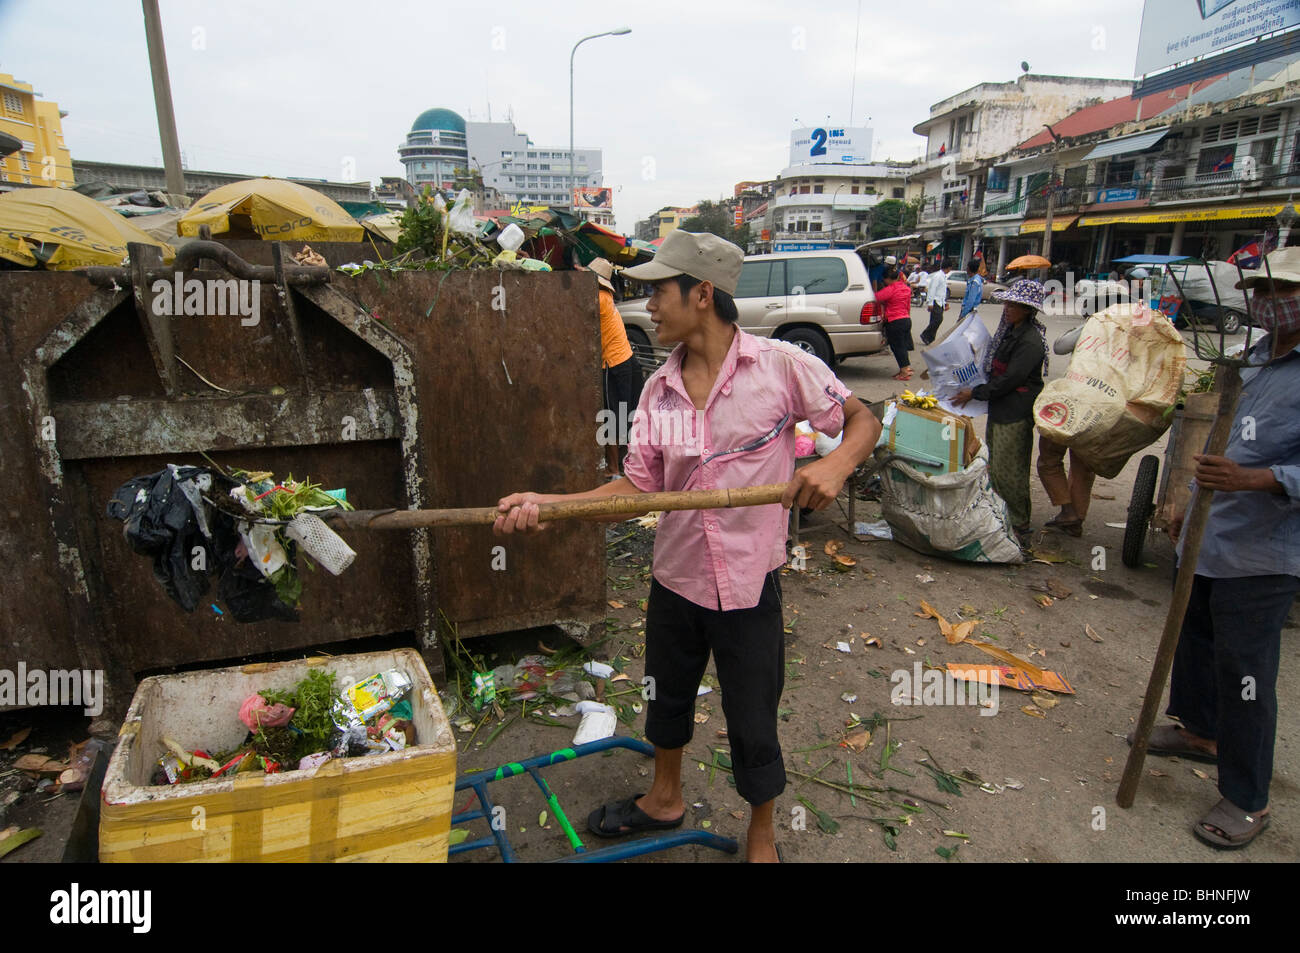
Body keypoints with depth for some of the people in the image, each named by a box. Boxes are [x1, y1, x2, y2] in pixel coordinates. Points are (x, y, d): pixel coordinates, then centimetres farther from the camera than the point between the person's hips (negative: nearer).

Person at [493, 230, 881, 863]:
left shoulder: (781, 365, -14)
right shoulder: (658, 390, -1)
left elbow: (863, 420, -6)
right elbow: (637, 487, -4)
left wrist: (835, 464, -28)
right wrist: (545, 503, -15)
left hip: (748, 583, -5)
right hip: (675, 578, 5)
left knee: (752, 726, 11)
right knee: (667, 697, 25)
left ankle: (761, 838, 41)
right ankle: (665, 799, 54)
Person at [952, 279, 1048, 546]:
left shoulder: (1031, 341, -17)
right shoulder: (1010, 331, 13)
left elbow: (1010, 380, -19)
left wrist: (975, 393, -13)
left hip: (1017, 414, -10)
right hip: (1000, 407, 10)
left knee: (1009, 472, -6)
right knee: (995, 467, 14)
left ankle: (1020, 531, 5)